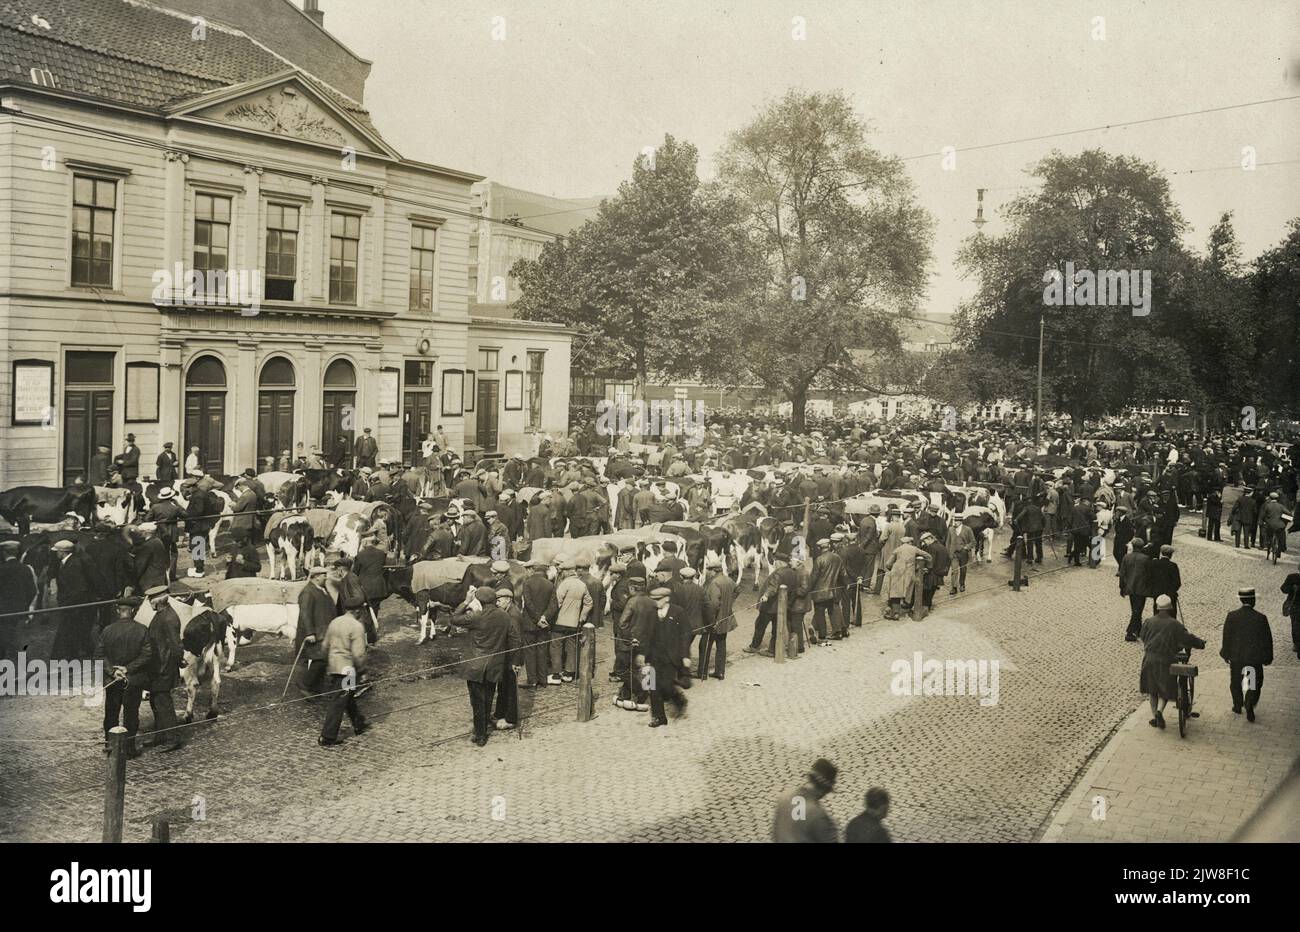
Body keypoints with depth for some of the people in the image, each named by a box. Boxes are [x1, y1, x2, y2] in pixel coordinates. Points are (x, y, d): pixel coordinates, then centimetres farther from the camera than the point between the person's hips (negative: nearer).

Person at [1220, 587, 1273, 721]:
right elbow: (1267, 640, -5)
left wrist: (1226, 654, 9)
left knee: (1236, 682, 20)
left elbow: (1226, 637, -3)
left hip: (1236, 656, 2)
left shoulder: (1231, 616, -10)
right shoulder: (1261, 618, -13)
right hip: (1255, 657, -2)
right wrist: (1267, 658, 7)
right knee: (1255, 684, 11)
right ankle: (1249, 706, -7)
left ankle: (1237, 706, 32)